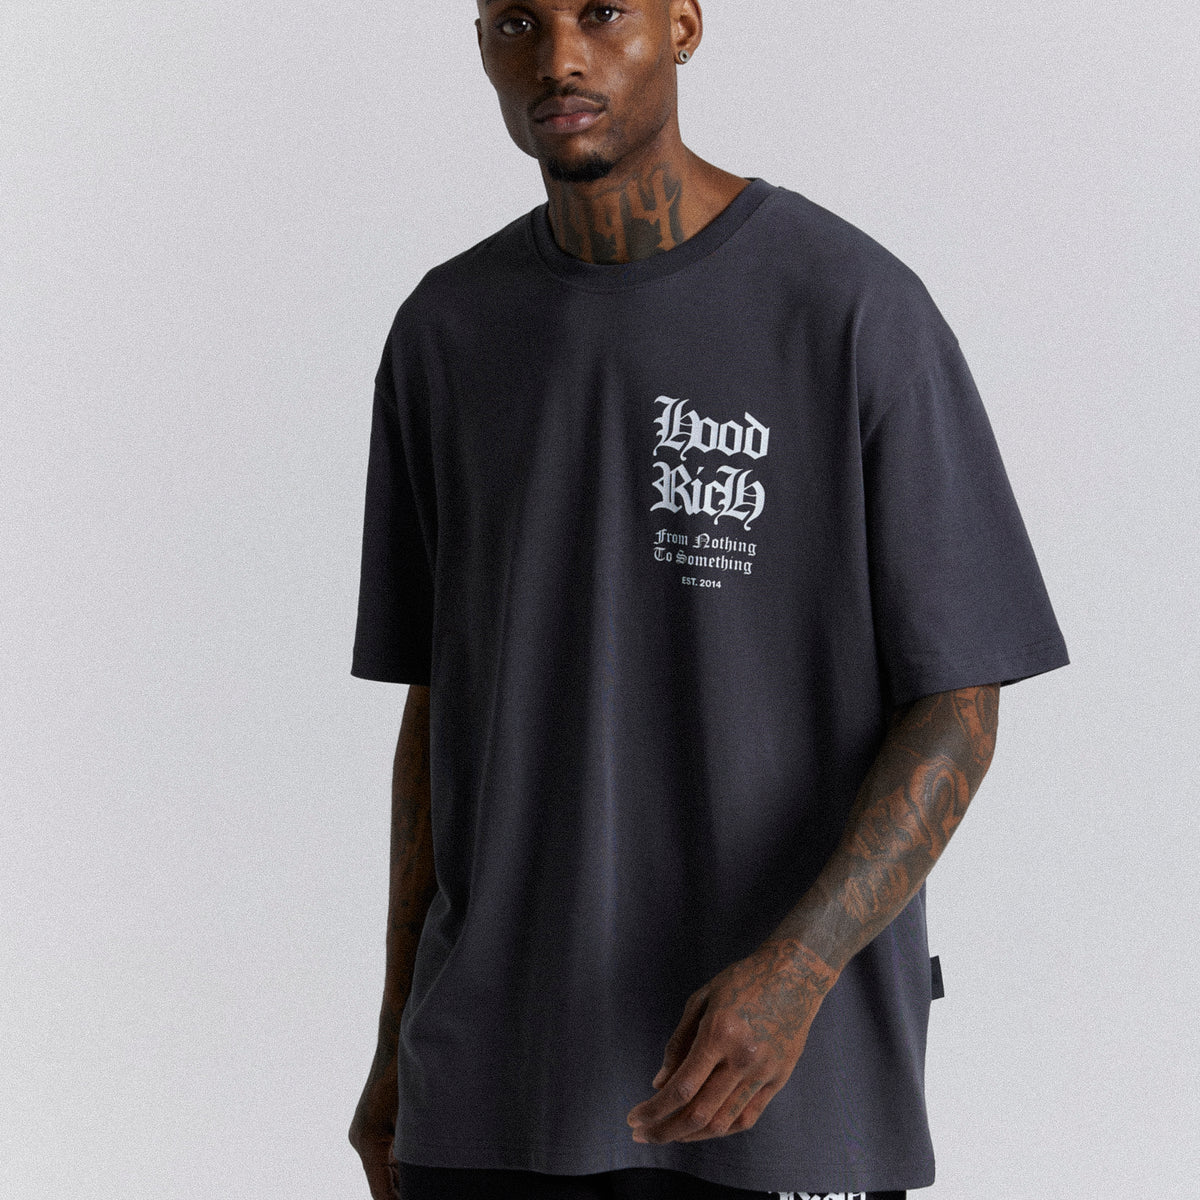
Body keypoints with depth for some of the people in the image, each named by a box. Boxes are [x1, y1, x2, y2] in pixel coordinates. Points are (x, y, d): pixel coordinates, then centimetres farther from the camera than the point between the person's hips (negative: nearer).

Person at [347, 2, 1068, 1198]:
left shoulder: (862, 311, -10)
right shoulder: (447, 336, 5)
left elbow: (958, 712, -9)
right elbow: (441, 697, 12)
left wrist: (795, 971, -24)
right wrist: (398, 1043, 11)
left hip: (787, 1070, -4)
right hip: (499, 1085, 4)